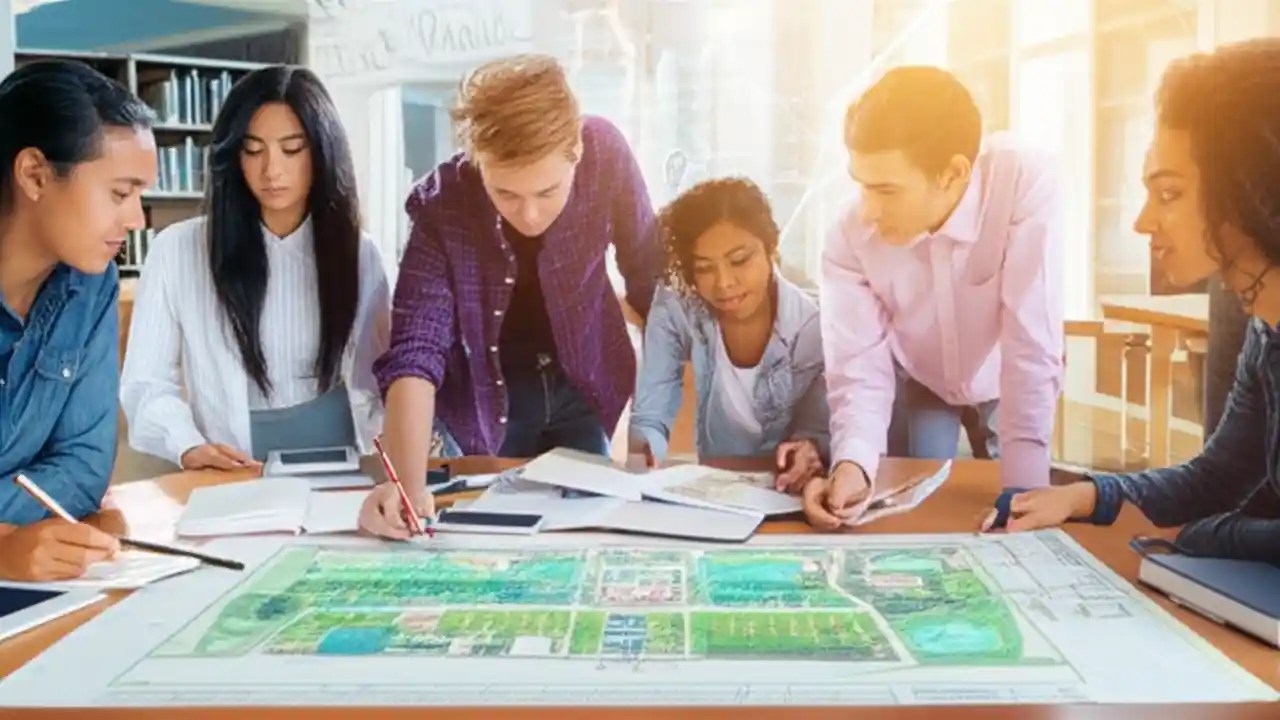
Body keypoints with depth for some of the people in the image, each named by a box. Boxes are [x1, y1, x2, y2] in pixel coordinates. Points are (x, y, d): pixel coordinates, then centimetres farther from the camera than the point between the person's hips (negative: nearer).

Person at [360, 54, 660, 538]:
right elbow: (415, 351, -34)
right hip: (488, 393, -1)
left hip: (584, 385, 1)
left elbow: (649, 273, -11)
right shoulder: (441, 207, -29)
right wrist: (408, 487, -48)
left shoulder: (605, 153, -25)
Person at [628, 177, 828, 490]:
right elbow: (649, 420, -14)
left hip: (787, 490, 0)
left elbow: (819, 431, -9)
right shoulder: (674, 311, -12)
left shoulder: (811, 325, -13)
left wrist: (810, 450, -32)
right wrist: (644, 450, -36)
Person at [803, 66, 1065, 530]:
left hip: (1003, 384, -1)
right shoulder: (850, 238, -30)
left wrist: (1024, 490, -42)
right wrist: (852, 465, -48)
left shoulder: (1028, 188, -40)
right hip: (917, 383, 2)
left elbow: (1033, 348, -41)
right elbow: (859, 368, -29)